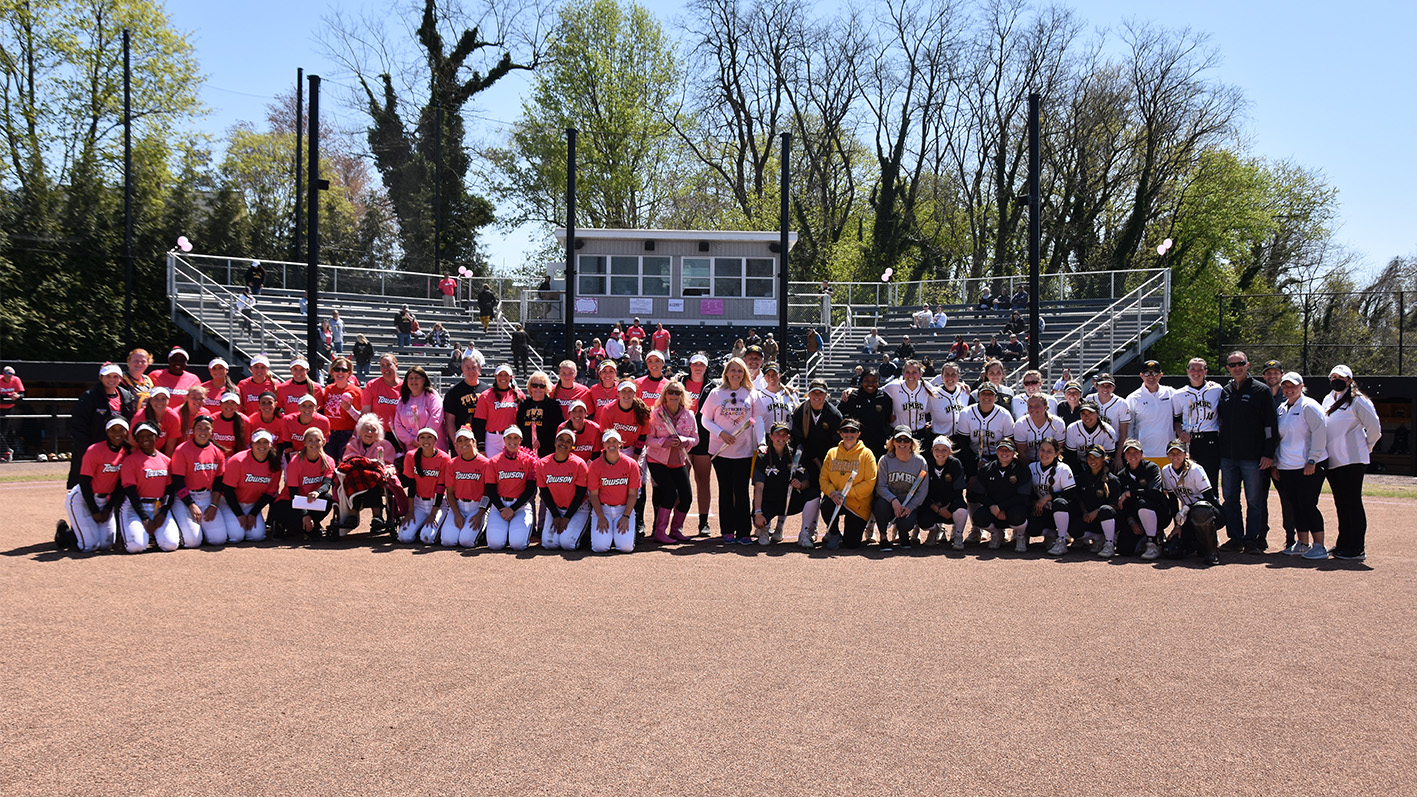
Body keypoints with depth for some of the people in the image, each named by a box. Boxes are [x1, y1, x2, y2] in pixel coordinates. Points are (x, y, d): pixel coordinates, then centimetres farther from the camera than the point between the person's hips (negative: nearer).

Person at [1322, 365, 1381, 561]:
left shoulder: (1357, 401, -7)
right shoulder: (1327, 400, 16)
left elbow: (1374, 428, -7)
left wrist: (1365, 448, 2)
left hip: (1352, 461, -7)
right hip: (1332, 462, 7)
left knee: (1352, 504, -7)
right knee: (1341, 505, 13)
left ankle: (1357, 550, -4)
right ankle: (1343, 545, 20)